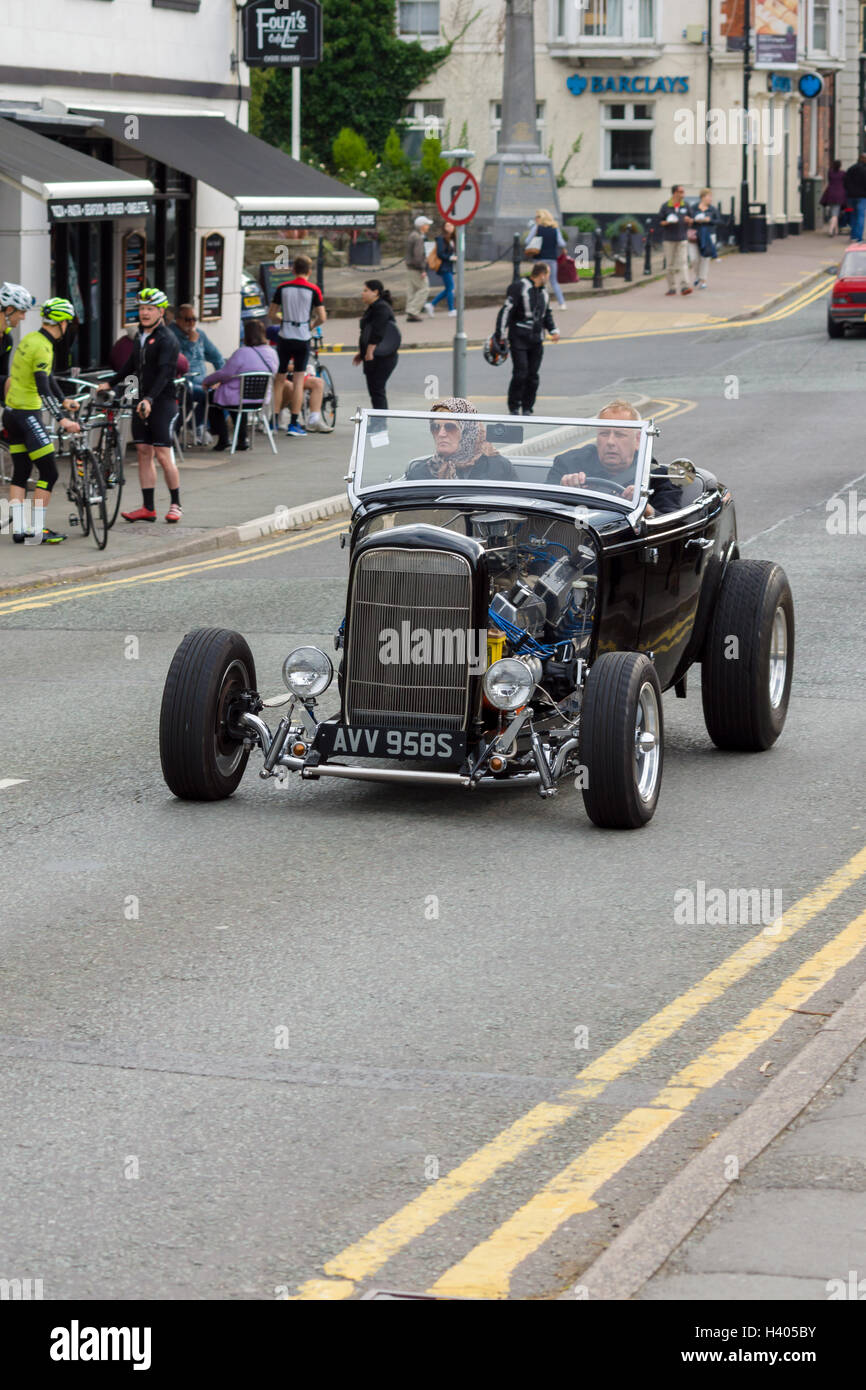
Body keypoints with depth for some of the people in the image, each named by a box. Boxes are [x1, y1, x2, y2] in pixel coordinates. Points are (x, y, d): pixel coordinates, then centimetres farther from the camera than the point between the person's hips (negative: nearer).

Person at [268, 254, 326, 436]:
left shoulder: (282, 288, -1)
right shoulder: (314, 290, -6)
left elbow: (271, 315, 1)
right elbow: (322, 317, -7)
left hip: (284, 338, 1)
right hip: (303, 339, -1)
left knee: (280, 380, 9)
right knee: (298, 381, 3)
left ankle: (274, 421, 9)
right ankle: (293, 423, 1)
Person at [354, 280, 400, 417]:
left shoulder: (381, 308, -15)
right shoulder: (371, 308, 19)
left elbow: (376, 334, -22)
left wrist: (370, 352, -24)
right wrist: (361, 352, 25)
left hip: (381, 358, -11)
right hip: (374, 358, 11)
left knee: (377, 389, -11)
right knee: (374, 390, 12)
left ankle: (380, 422, -11)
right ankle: (379, 422, 17)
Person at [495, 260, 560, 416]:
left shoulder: (544, 291, 14)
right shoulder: (518, 287, -10)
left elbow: (547, 314, 27)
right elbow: (506, 311, -12)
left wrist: (553, 330, 11)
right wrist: (501, 335, -15)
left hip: (536, 340, 7)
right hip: (519, 338, -7)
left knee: (533, 375, 4)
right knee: (520, 374, -11)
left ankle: (527, 409, 13)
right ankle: (513, 408, 0)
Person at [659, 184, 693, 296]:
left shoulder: (685, 206, 8)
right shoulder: (665, 206, 1)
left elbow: (691, 222, 14)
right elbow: (660, 222, 3)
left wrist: (689, 220, -9)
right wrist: (667, 222, -17)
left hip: (682, 238, 1)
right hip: (669, 238, -1)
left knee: (683, 262, -10)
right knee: (670, 264, 3)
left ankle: (684, 286, -16)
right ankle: (671, 288, 11)